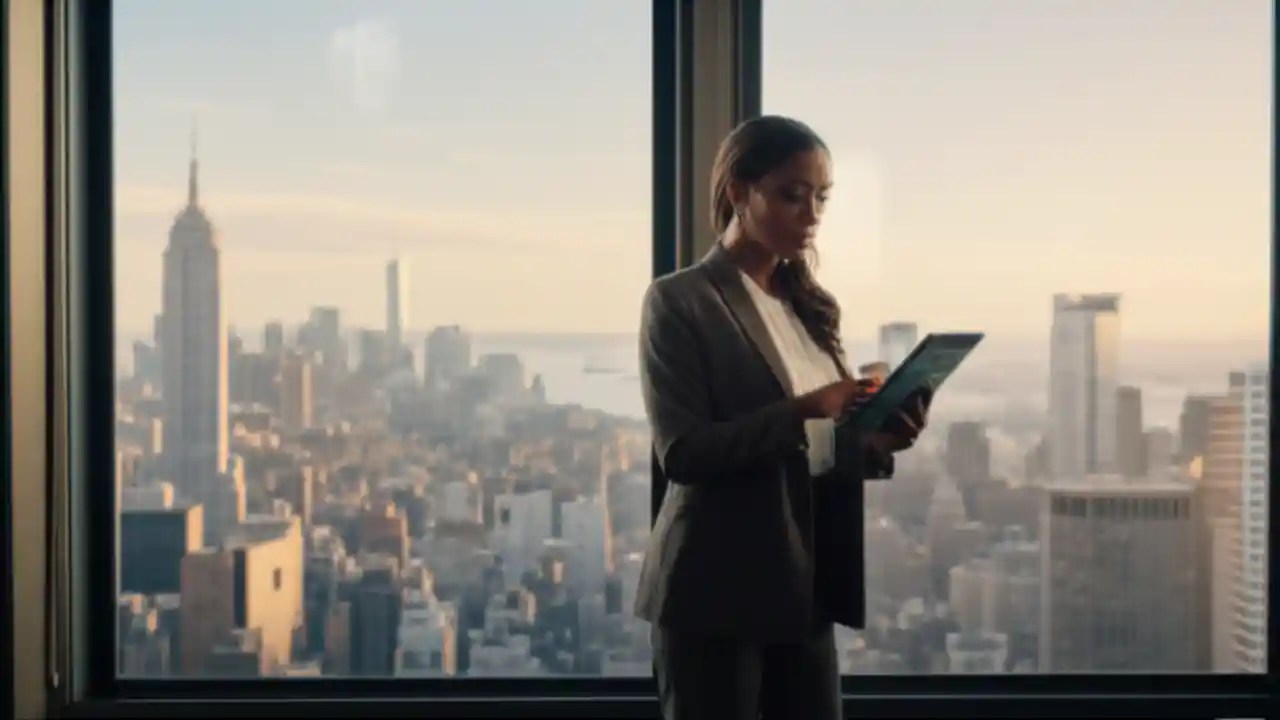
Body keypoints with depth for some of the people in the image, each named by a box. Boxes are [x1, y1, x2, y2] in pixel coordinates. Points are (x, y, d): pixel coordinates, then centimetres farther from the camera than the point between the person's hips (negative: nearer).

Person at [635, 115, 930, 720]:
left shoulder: (810, 307, 15)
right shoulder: (680, 301, -6)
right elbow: (681, 451, -15)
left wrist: (875, 442, -4)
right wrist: (802, 410, -24)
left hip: (805, 587, 7)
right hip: (716, 591, -6)